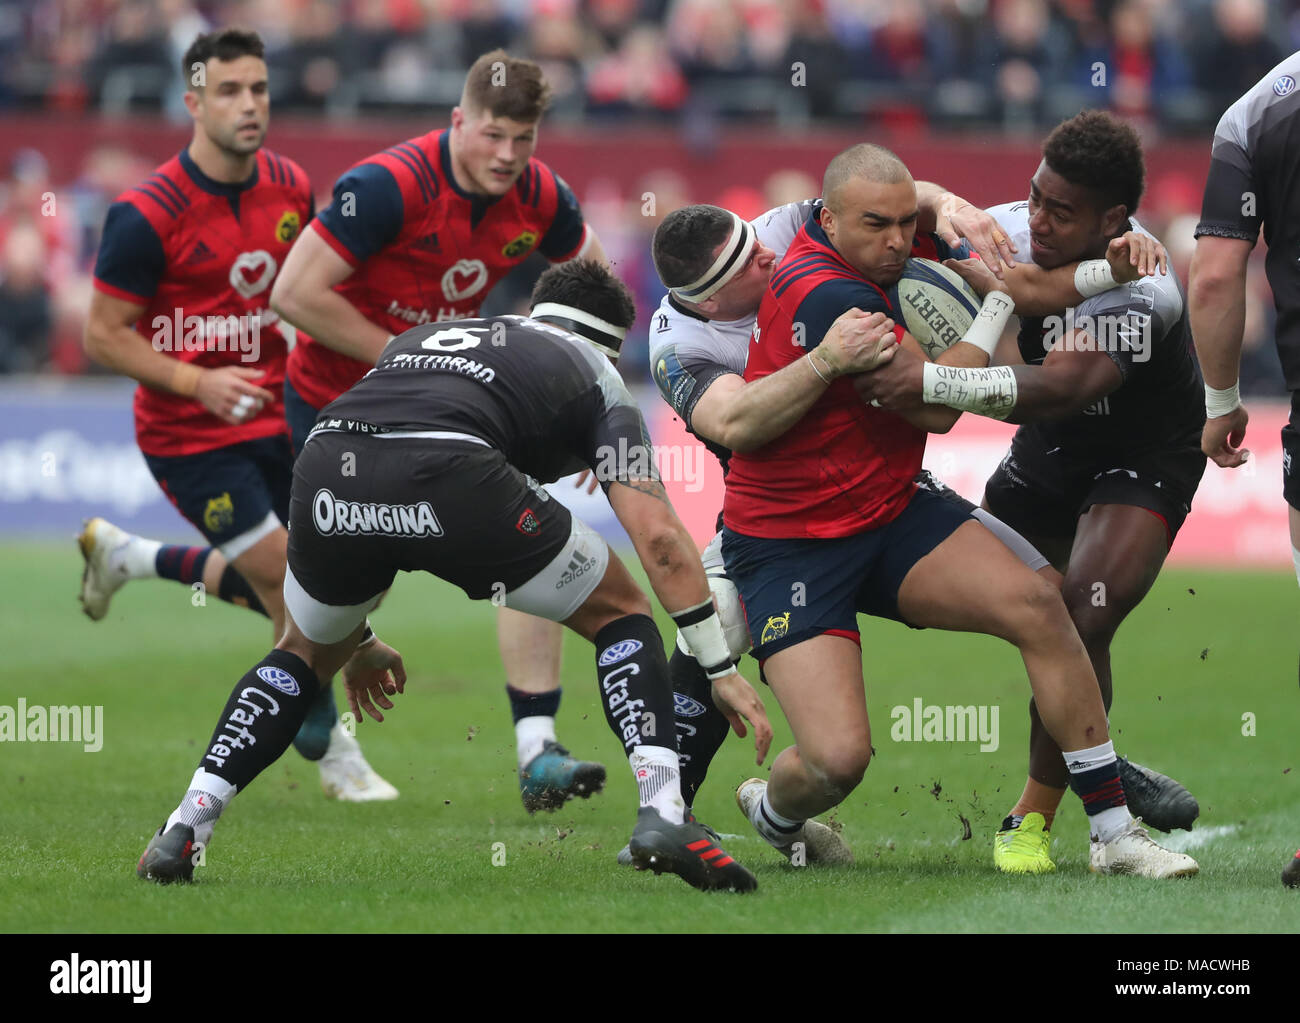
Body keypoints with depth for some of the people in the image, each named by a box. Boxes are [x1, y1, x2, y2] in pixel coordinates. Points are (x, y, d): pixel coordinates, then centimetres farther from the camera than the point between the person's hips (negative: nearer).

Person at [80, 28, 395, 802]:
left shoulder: (290, 188, -1)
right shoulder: (147, 214, -20)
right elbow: (105, 334, -15)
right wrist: (197, 382, -26)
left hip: (269, 419, 7)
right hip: (189, 438, -7)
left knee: (266, 589, 15)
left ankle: (125, 555, 39)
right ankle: (338, 761, 6)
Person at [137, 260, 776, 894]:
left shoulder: (424, 337, 42)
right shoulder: (595, 376, 28)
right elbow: (657, 536, 15)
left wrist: (357, 638, 53)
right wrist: (721, 669, 18)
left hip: (323, 467, 4)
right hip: (449, 477, -4)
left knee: (307, 651, 34)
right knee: (620, 613, 19)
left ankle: (185, 827, 21)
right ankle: (663, 813, 1)